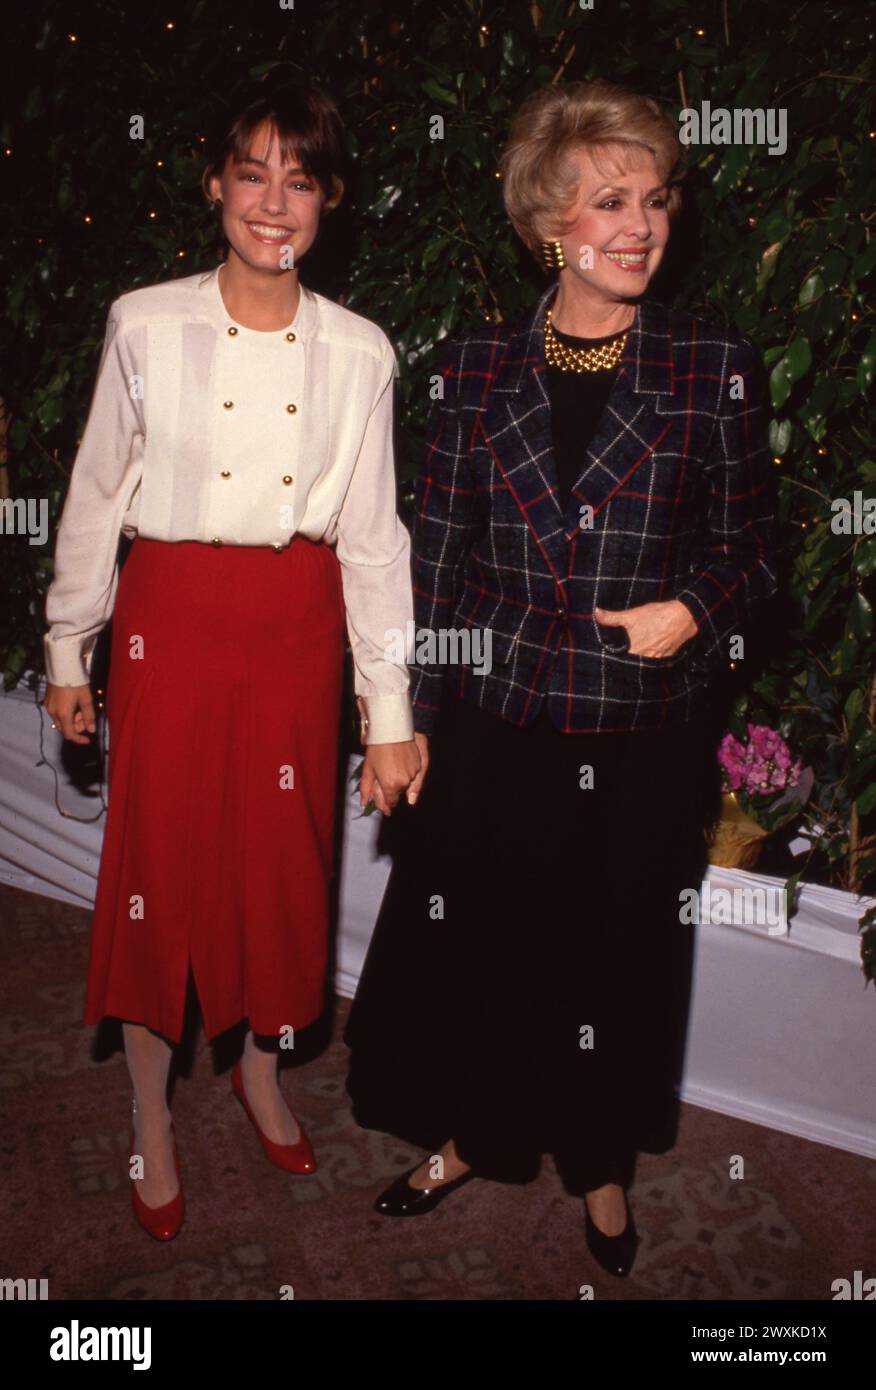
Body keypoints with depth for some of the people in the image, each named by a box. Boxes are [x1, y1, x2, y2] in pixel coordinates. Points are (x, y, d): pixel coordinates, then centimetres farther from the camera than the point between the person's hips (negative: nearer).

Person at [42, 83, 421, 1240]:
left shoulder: (359, 352, 1)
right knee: (160, 855, 6)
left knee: (283, 857, 12)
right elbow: (97, 498, 3)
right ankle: (151, 1115, 28)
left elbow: (373, 537, 1)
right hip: (171, 614, -1)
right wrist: (68, 652, 6)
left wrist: (391, 713, -1)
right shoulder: (146, 325, -2)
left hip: (298, 623, 2)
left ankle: (261, 1068, 38)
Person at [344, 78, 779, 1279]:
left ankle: (601, 1167, 42)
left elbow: (748, 547, 5)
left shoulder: (715, 368, -2)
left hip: (643, 738, -1)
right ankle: (467, 1139, 42)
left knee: (615, 960, 15)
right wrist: (412, 718, 2)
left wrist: (694, 609, -17)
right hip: (494, 728, 2)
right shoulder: (480, 366, 2)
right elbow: (439, 553, 3)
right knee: (467, 947, 14)